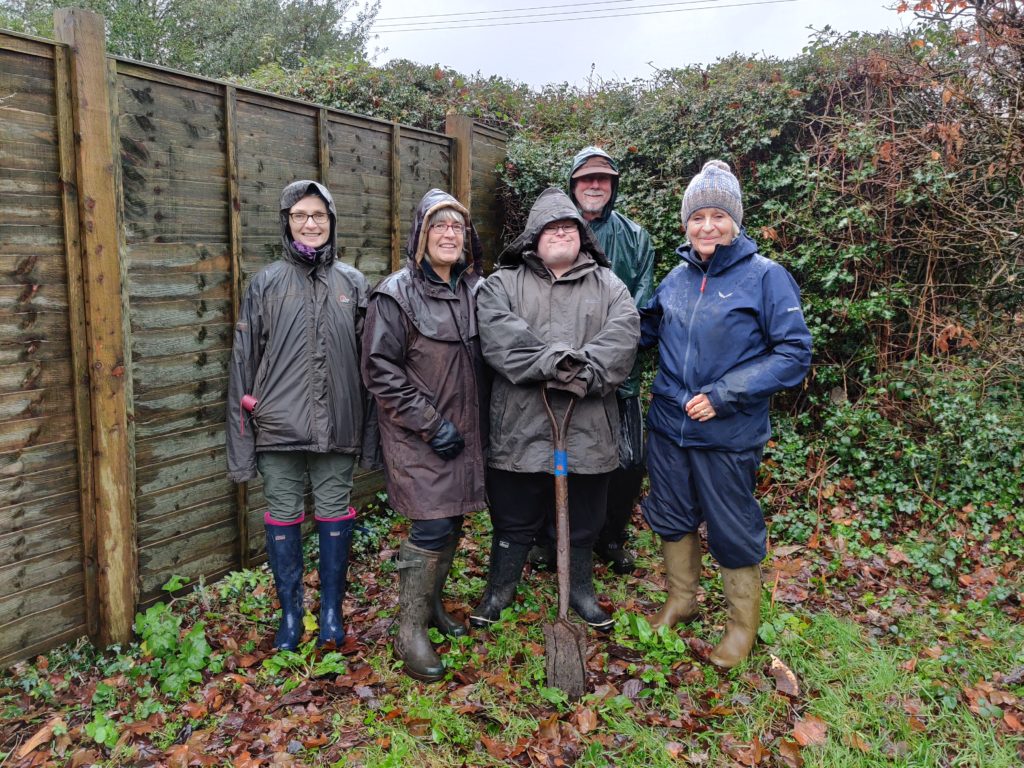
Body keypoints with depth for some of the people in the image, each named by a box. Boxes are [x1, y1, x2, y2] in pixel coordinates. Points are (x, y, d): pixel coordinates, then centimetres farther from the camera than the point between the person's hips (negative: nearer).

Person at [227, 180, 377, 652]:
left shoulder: (354, 284, 7)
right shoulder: (265, 284, 4)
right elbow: (243, 362, 3)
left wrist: (370, 432, 2)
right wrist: (241, 442, -1)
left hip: (337, 427, 1)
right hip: (279, 427, 0)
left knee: (334, 514, 8)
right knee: (283, 517, 8)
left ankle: (332, 610, 25)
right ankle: (290, 612, 25)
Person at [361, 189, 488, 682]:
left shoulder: (475, 289, 8)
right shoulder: (397, 293, -10)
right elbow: (380, 370, -13)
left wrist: (479, 420, 10)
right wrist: (431, 423, -16)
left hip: (464, 432, 6)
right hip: (419, 436, -6)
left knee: (452, 523, 13)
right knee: (431, 527, -10)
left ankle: (432, 604, 33)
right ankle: (410, 630, 6)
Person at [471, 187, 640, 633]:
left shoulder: (608, 285, 9)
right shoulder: (503, 283, 4)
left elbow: (622, 337, -8)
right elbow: (499, 335, -15)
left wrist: (583, 372, -23)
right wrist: (553, 364, -25)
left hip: (587, 429, 2)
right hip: (521, 426, -1)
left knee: (583, 520, 16)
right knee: (514, 519, 13)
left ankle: (580, 589, 36)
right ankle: (500, 588, 33)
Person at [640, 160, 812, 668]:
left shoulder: (765, 277, -11)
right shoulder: (677, 277, 4)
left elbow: (794, 354, -14)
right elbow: (646, 330, 19)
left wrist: (726, 393, -21)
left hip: (728, 434, -5)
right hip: (667, 426, 5)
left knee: (733, 531, 10)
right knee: (672, 517, 18)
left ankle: (743, 622, 33)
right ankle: (681, 599, 42)